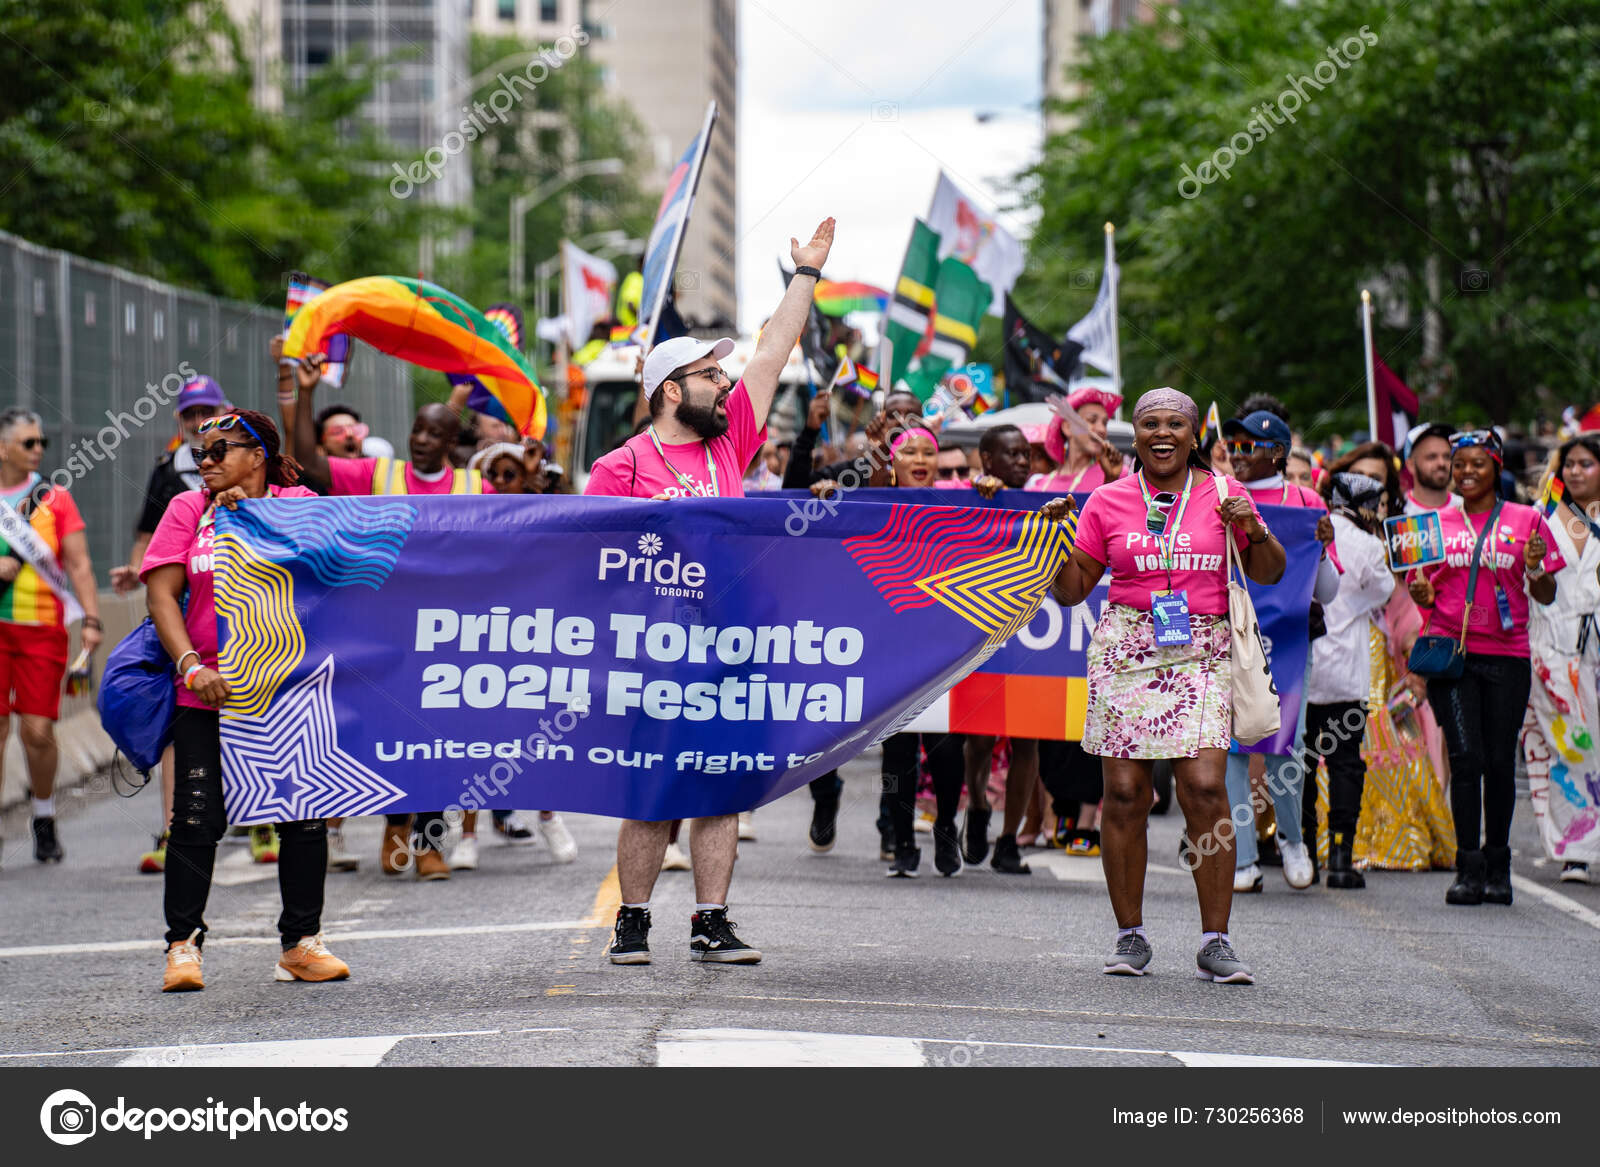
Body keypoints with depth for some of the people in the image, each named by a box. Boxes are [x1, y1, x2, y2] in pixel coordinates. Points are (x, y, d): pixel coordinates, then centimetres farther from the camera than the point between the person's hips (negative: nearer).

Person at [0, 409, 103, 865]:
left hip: (43, 628, 0)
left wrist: (91, 619, -9)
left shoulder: (55, 499, 5)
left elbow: (79, 564, 2)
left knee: (38, 730, -2)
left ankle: (44, 819, 19)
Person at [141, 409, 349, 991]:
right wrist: (191, 665, -13)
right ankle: (183, 947, 2)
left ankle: (301, 943, 13)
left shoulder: (299, 505, 7)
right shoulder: (188, 510, 8)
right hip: (208, 691, 0)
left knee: (304, 816, 2)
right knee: (197, 818, -6)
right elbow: (161, 594, 0)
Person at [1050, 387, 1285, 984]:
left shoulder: (1222, 495, 8)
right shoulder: (1107, 501, 9)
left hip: (1203, 652, -1)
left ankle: (1215, 942, -6)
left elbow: (1269, 573, 15)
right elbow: (1071, 588, 12)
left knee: (1205, 787, -12)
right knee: (1125, 793, -4)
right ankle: (1130, 935, 10)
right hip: (1126, 648, 1)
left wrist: (1254, 532, -4)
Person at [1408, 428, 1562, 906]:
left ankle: (1498, 867, 15)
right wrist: (1421, 592, -7)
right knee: (1465, 757, -8)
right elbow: (1427, 594, 16)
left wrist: (1536, 569, -14)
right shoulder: (1437, 523, 10)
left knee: (1500, 760, 2)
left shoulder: (1525, 521, 5)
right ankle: (1469, 870, -6)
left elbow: (1545, 597, 7)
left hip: (1506, 654, 0)